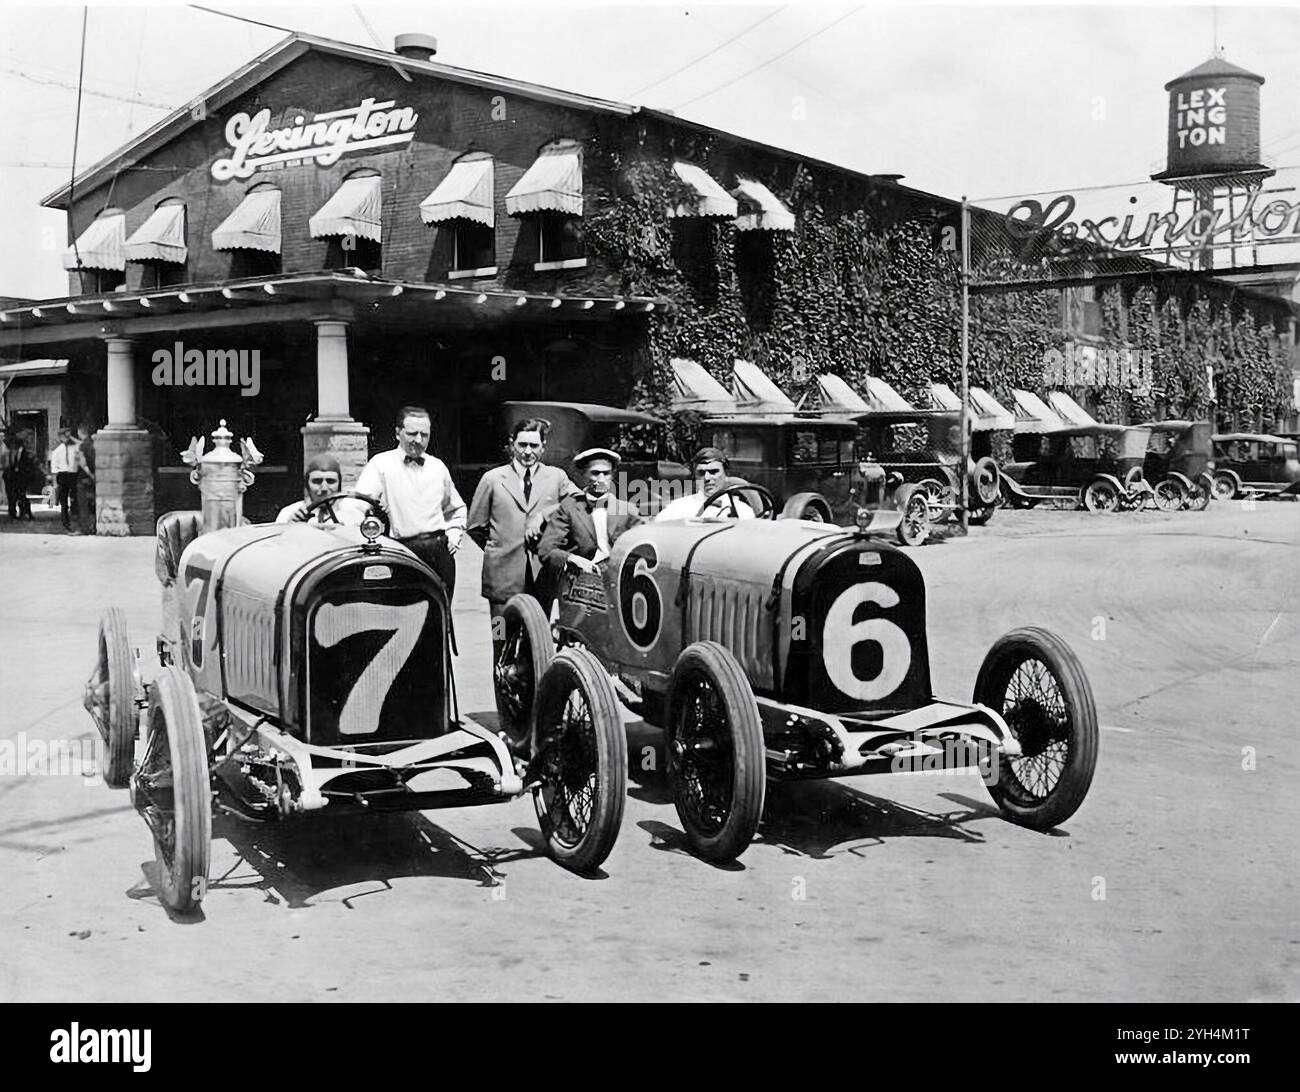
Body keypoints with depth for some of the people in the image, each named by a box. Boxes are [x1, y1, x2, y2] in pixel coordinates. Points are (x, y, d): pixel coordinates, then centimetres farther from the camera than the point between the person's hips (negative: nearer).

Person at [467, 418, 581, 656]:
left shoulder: (556, 477, 11)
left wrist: (541, 515, -19)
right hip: (504, 576, -1)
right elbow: (474, 528, 14)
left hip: (543, 575, 1)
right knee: (502, 643, -3)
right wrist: (499, 550, 6)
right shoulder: (492, 479, 10)